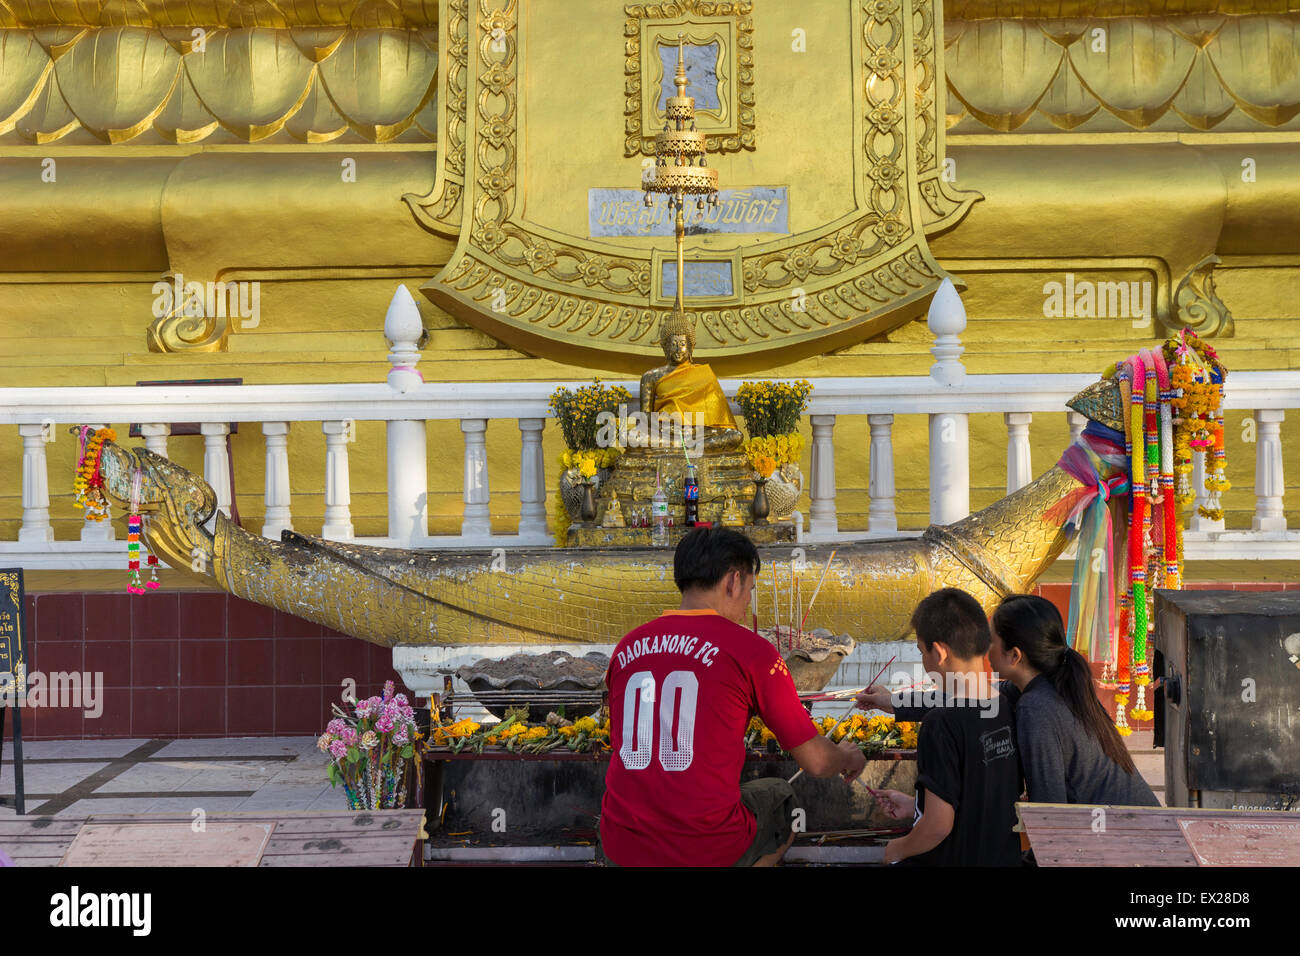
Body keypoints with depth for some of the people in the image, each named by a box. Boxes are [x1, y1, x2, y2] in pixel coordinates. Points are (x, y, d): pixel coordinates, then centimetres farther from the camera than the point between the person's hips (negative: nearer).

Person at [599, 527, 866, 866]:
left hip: (622, 850, 4)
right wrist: (849, 758, 23)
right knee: (781, 798, 27)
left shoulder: (626, 647, 5)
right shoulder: (750, 650, -8)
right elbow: (816, 762, -1)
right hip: (708, 851, -4)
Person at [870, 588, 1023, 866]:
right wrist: (914, 806, 17)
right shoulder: (1008, 712, -1)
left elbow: (939, 825, -21)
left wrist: (897, 849, -3)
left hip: (953, 859, -7)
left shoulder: (943, 723, -23)